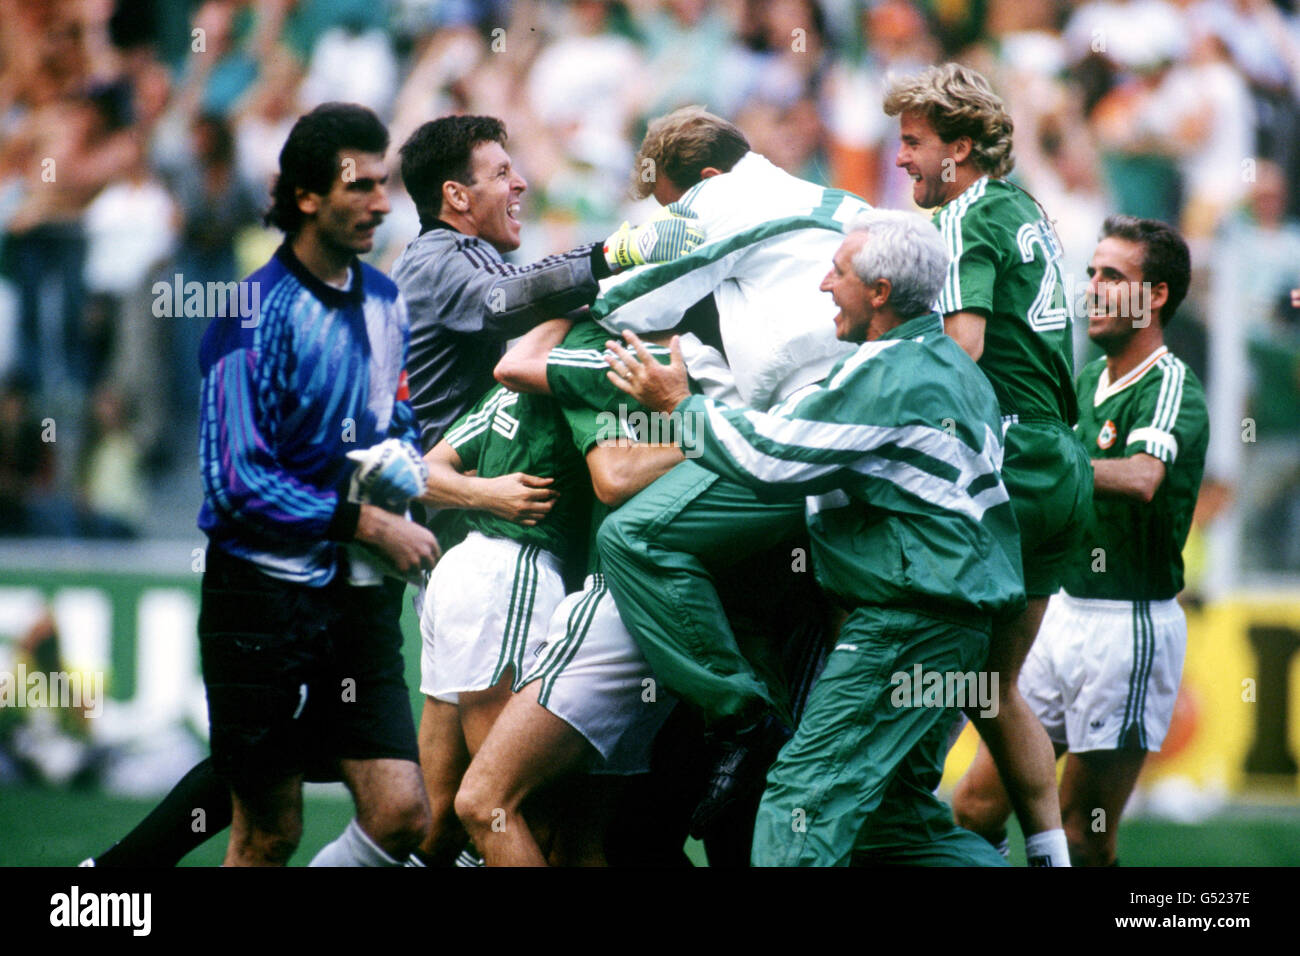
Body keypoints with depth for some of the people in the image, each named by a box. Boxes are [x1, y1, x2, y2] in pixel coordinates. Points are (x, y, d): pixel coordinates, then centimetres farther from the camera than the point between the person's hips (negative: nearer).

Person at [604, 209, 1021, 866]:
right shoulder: (952, 366, 16)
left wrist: (682, 406, -1)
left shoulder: (890, 375, -15)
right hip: (955, 619, 10)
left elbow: (771, 457, -15)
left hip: (903, 627, -10)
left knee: (803, 798, -11)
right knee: (895, 811, 15)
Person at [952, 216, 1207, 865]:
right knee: (977, 806, 4)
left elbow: (1141, 479, -36)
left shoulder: (1172, 389, -14)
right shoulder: (1091, 378, 13)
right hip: (1061, 610, 8)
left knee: (1083, 840, -4)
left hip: (1130, 623, -8)